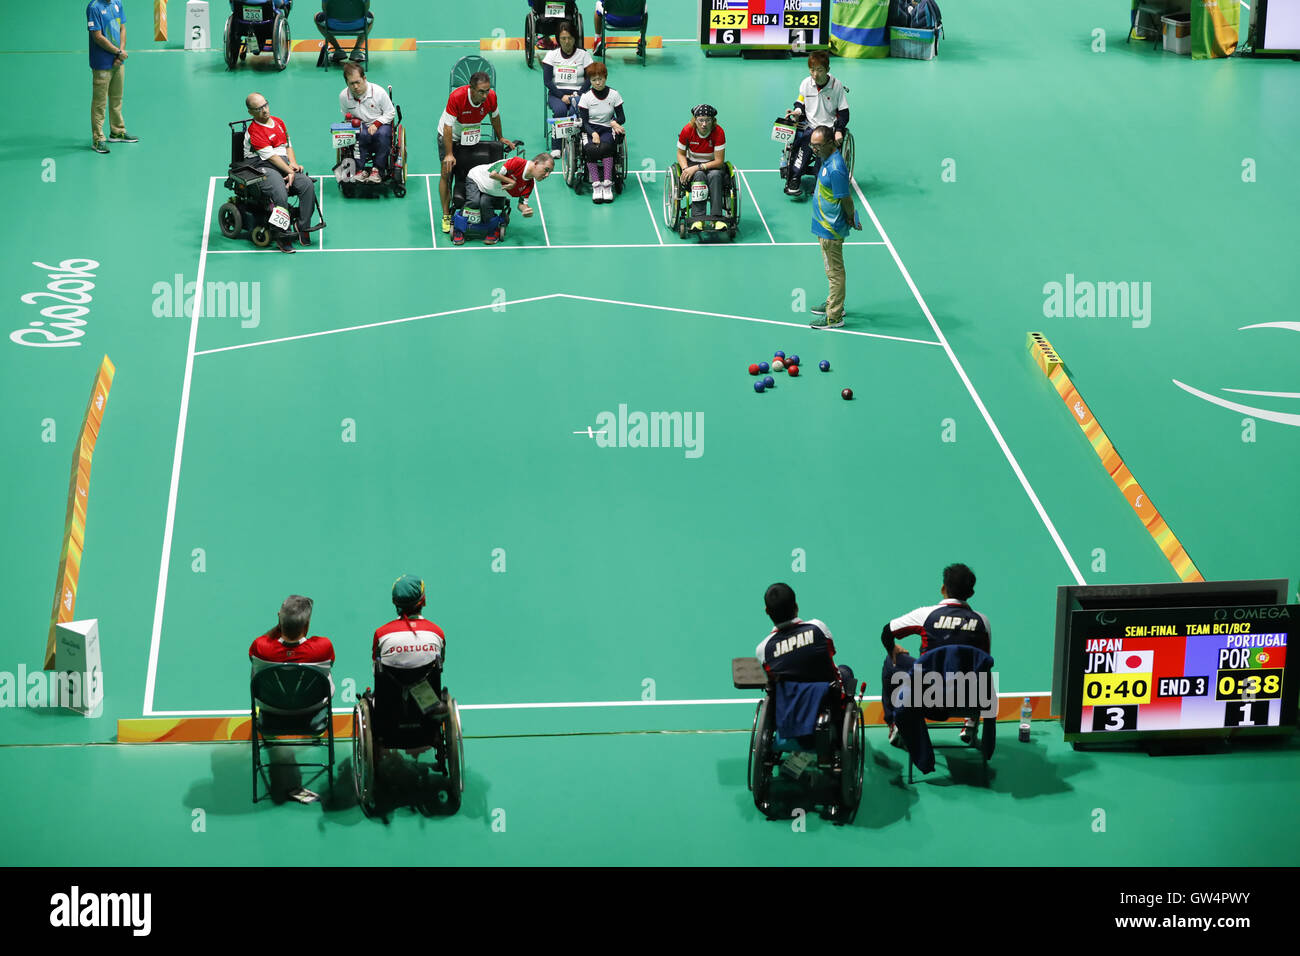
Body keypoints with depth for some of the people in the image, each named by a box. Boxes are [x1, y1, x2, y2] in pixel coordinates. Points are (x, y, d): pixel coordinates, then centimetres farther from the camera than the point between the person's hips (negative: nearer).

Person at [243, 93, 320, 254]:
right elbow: (271, 156, -13)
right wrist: (289, 172, -18)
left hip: (285, 164, 7)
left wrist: (293, 164, 4)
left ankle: (303, 227, -11)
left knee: (308, 185, -21)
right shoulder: (253, 131, -6)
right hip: (263, 166, -7)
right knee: (280, 193, -34)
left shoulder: (278, 121, 19)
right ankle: (283, 237, -24)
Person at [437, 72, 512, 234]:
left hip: (472, 135, 3)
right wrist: (449, 154, -30)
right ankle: (446, 215, 2)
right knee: (446, 173, -5)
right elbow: (448, 126, -30)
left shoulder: (491, 96, -24)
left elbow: (494, 116, 0)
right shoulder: (456, 97, -36)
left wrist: (500, 138, 12)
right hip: (449, 135, -3)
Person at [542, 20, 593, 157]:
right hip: (556, 93, 0)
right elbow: (547, 80, 0)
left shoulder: (583, 55, 7)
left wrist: (578, 95, -14)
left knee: (574, 111, -34)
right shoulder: (552, 55, 7)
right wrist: (562, 96, -14)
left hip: (578, 93, 0)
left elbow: (589, 79, 3)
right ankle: (556, 147, -26)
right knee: (560, 110, -33)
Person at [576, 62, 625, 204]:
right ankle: (596, 185, -34)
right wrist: (593, 134, -23)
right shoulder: (586, 97, -2)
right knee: (591, 150, -34)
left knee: (605, 146, -34)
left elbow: (622, 118, 5)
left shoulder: (613, 94, 2)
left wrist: (615, 122, -19)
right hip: (590, 130, 0)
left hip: (607, 130, 0)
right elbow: (584, 122, -4)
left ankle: (607, 184, -37)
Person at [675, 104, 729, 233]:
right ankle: (697, 218, -43)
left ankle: (716, 218, -40)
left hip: (713, 165, 0)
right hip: (692, 163, 0)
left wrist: (697, 168, -26)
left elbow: (719, 161, -18)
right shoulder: (687, 130, -13)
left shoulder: (718, 132, -18)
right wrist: (685, 169, -19)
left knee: (715, 175, -34)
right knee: (699, 176, -34)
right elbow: (681, 154, 1)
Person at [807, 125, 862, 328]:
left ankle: (834, 317, 9)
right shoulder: (827, 159, 5)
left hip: (831, 229, -10)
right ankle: (833, 304, 39)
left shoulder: (835, 169, -28)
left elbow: (846, 200, -22)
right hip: (825, 226, 10)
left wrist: (851, 219, -5)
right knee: (832, 270, 24)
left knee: (834, 272, 1)